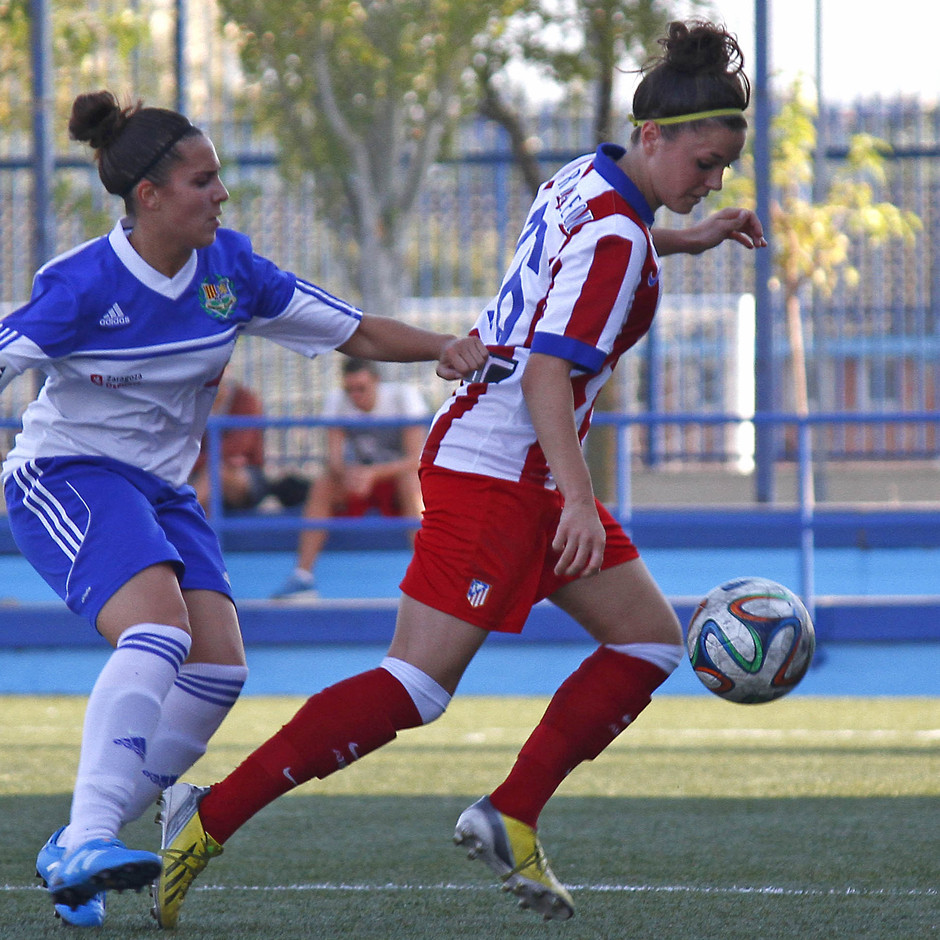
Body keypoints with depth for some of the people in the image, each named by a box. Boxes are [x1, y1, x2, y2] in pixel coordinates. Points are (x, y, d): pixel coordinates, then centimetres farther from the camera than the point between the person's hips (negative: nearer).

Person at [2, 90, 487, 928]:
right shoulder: (82, 286, -18)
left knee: (219, 666, -10)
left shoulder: (228, 267, -1)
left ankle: (73, 854, 0)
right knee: (159, 628, -31)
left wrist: (444, 348, -12)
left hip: (161, 486, 7)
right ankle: (90, 838, -39)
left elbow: (355, 331, 3)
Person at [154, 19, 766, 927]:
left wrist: (682, 239, 34)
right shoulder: (613, 237, -18)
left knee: (649, 640, 8)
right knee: (418, 686, -12)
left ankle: (512, 818, 6)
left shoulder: (585, 180, 10)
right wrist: (578, 500, -32)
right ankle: (210, 815, -9)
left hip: (525, 472, 10)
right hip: (495, 468, -10)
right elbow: (546, 373, -25)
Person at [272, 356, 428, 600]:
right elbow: (334, 458, -18)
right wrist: (346, 475, -42)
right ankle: (302, 576, -25)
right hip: (360, 475, 3)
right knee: (321, 486, -26)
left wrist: (372, 474, -40)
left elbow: (415, 460, -25)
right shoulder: (337, 401, -10)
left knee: (410, 480, -36)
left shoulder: (404, 395, -18)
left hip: (396, 476, -3)